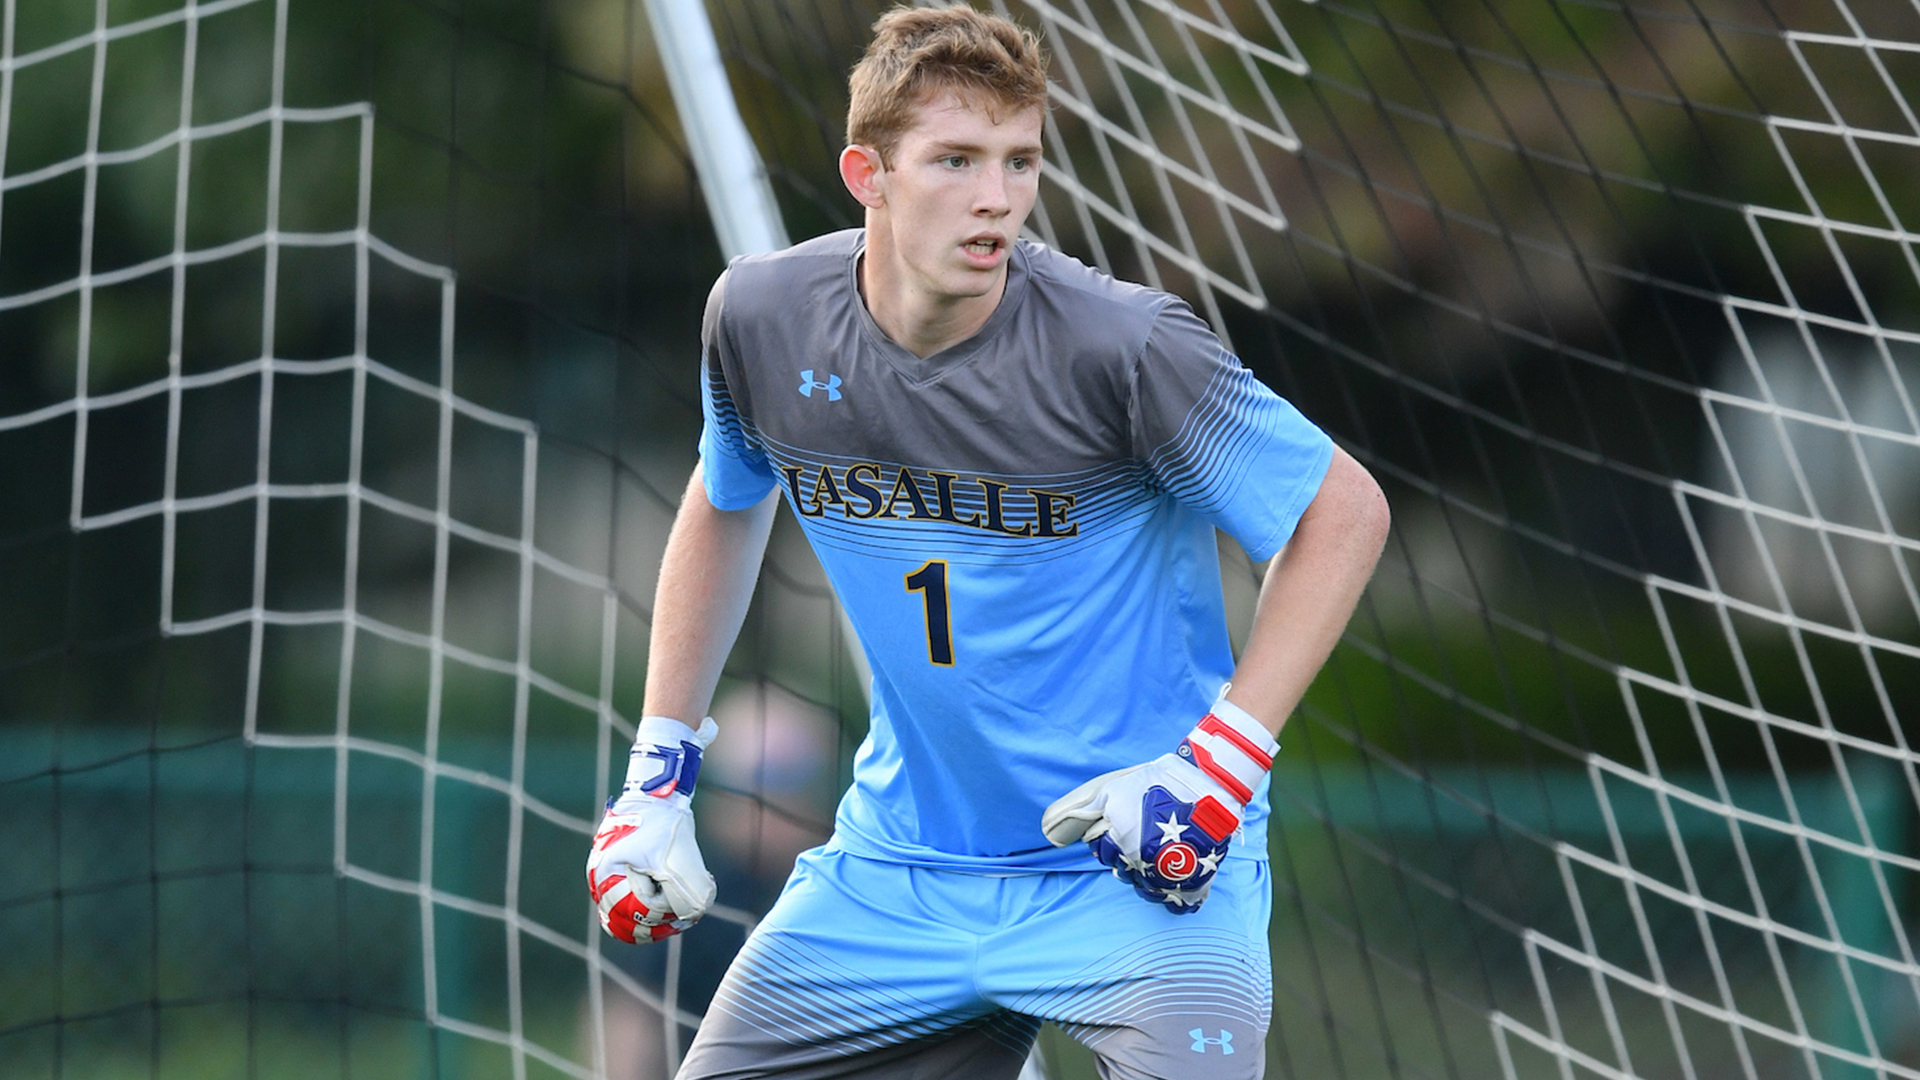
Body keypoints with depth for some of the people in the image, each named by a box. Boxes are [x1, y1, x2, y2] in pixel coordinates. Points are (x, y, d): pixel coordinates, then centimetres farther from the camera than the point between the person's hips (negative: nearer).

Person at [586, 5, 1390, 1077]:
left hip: (1142, 867, -4)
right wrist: (660, 768, 13)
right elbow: (727, 506, 15)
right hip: (898, 868, 5)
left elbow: (1345, 512, -10)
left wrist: (1222, 763, -17)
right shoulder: (764, 317, -6)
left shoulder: (1121, 346, -20)